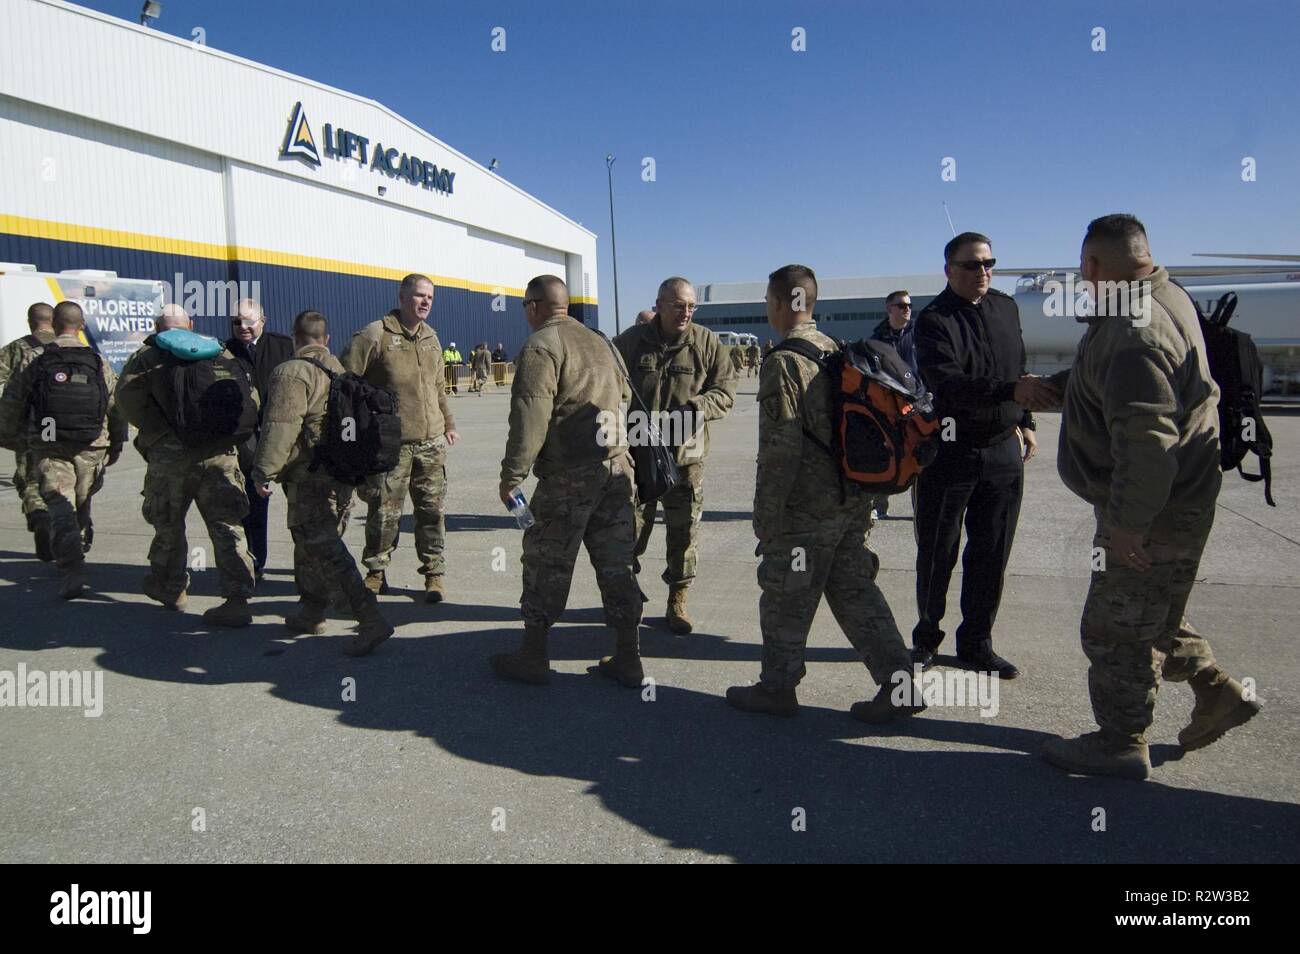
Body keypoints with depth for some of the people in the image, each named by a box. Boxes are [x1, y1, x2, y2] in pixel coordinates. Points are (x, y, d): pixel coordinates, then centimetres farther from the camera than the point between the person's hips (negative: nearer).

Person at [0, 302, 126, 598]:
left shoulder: (33, 359, -1)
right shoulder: (99, 363, 3)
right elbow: (117, 408, 5)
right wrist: (116, 446, 18)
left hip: (48, 448, -2)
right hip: (91, 449, 2)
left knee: (59, 505, -5)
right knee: (81, 505, 18)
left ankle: (73, 567, -20)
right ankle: (69, 556, 34)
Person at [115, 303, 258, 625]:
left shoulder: (147, 356, 7)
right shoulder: (219, 351, 14)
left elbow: (128, 396, -7)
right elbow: (249, 396, 6)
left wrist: (157, 433, 1)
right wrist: (231, 432, 11)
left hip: (170, 455, -2)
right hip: (220, 453, 2)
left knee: (169, 525, 17)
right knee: (226, 527, 3)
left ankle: (170, 588, 34)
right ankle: (237, 600, -3)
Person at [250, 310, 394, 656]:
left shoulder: (292, 373, -12)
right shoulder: (341, 370, 16)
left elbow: (280, 427, -19)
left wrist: (264, 471, -15)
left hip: (310, 477, -9)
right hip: (343, 472, 9)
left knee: (322, 547, -10)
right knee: (317, 541, 20)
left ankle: (371, 620, -17)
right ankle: (311, 613, 29)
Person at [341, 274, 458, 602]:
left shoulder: (430, 338, 15)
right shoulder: (375, 335, -7)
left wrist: (448, 423, 25)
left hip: (431, 442, 5)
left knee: (432, 510, 7)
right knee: (384, 511, 2)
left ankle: (434, 574, 17)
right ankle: (376, 572, 19)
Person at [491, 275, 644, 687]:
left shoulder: (540, 347, -9)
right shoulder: (600, 341, 16)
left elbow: (530, 418, -18)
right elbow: (625, 398, 21)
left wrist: (511, 475, -13)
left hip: (568, 475, -7)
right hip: (618, 467, 7)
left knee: (546, 564, 5)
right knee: (616, 564, 11)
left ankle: (532, 656, 15)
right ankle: (627, 659, 16)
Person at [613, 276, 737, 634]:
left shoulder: (708, 344, 1)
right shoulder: (631, 341, 0)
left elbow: (725, 392, 0)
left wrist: (694, 409, -19)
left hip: (686, 455, 0)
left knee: (684, 530, 5)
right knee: (631, 528, 10)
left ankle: (678, 601, 21)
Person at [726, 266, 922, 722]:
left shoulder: (783, 362, -15)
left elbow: (780, 449, -19)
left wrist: (765, 515, -13)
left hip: (806, 508, -8)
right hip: (853, 499, 8)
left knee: (786, 599, 7)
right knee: (853, 589, 14)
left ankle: (777, 687, 21)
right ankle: (899, 684, 13)